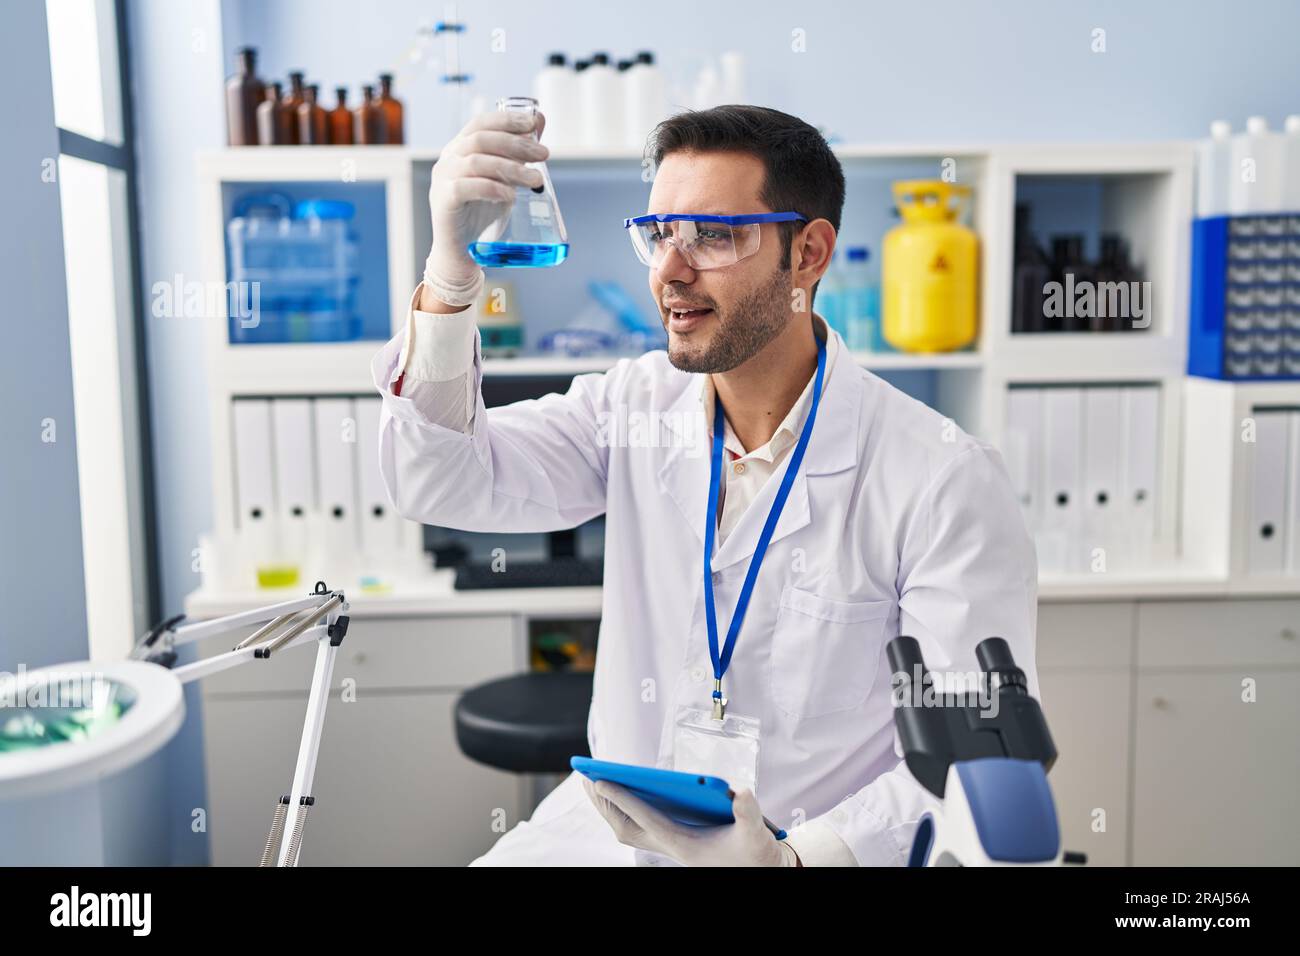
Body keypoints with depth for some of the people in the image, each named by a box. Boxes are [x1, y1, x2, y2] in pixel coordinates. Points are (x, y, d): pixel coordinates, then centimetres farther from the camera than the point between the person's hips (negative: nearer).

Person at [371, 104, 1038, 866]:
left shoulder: (949, 484, -13)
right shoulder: (635, 409, 2)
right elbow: (442, 481, -9)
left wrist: (795, 858, -26)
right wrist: (453, 261, -21)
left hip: (811, 851, -3)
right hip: (606, 826, 3)